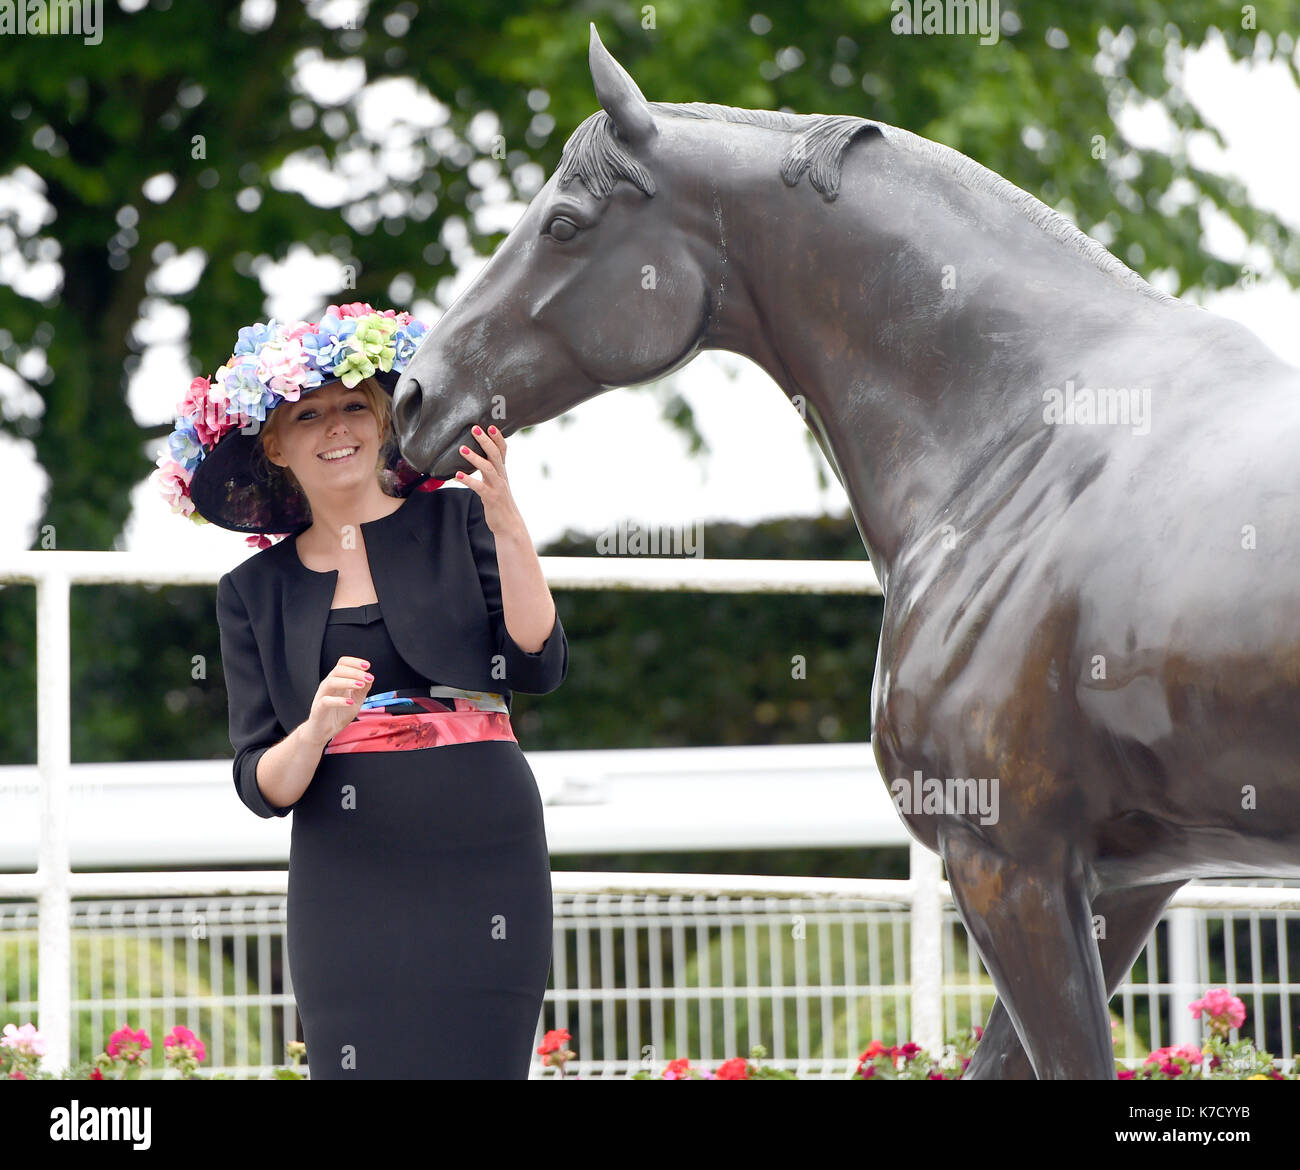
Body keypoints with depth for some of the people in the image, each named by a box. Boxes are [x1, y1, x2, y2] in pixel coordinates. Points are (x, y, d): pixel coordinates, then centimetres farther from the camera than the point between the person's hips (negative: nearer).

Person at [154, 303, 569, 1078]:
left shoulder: (456, 522, 7)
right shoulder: (255, 592, 12)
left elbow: (540, 667, -4)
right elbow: (262, 787, 7)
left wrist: (508, 525, -15)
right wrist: (317, 728, -14)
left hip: (483, 865, -1)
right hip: (349, 888, 1)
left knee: (476, 1066, -10)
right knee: (360, 1068, -9)